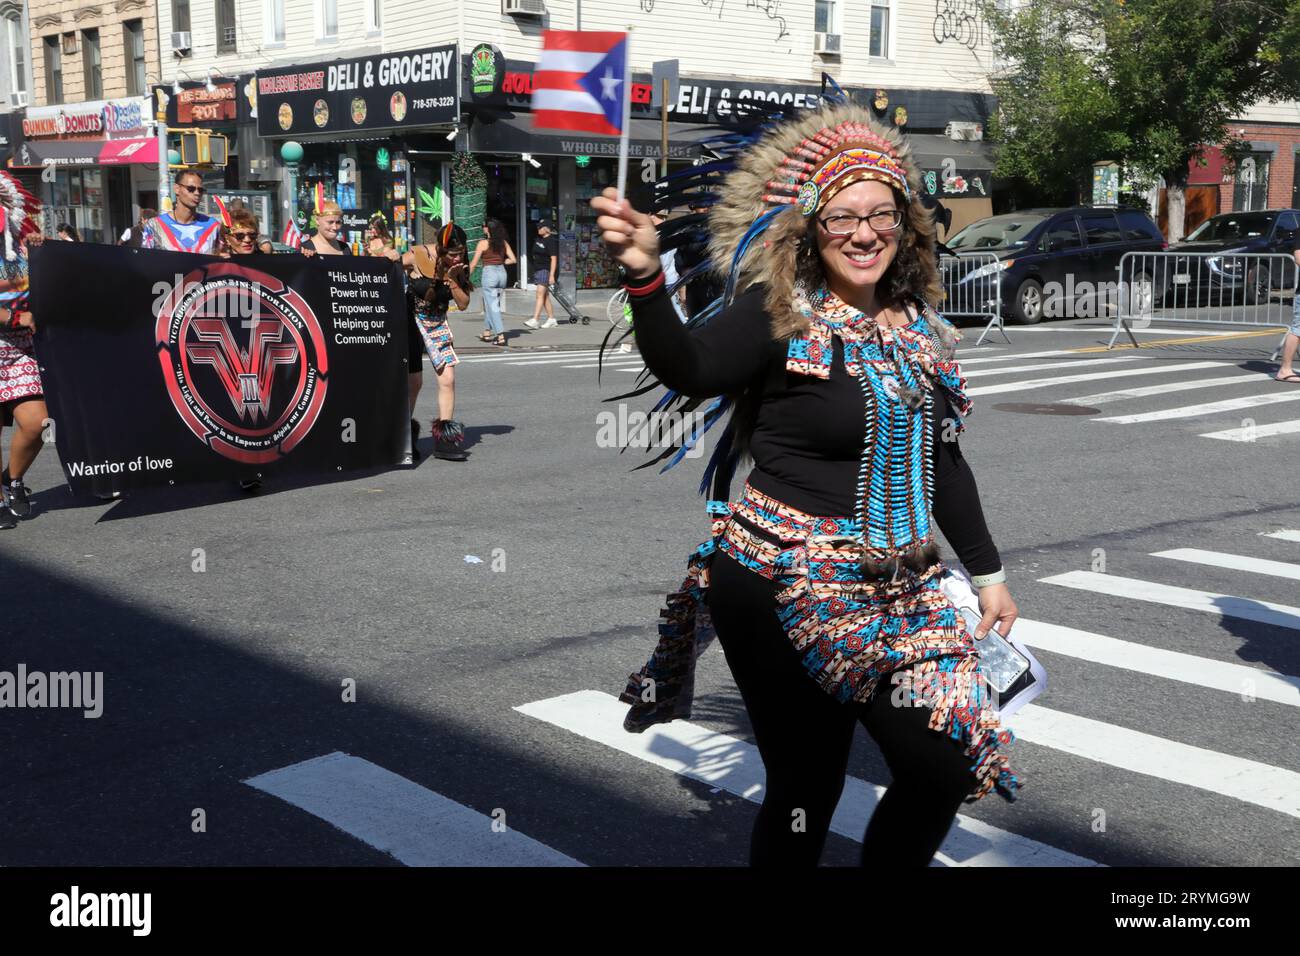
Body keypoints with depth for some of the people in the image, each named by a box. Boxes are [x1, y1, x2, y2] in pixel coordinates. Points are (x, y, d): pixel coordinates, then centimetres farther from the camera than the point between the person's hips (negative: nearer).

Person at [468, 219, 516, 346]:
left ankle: (501, 336, -12)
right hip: (502, 273, 6)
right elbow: (513, 260, 1)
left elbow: (474, 264, -6)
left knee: (493, 306, -3)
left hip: (489, 273, -6)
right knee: (488, 303, 22)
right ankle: (487, 333, 29)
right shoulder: (503, 243, 6)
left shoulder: (483, 243, -8)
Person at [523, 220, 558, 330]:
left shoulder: (551, 241, -14)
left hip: (546, 270, -9)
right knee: (544, 296, 11)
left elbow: (554, 259, -18)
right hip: (537, 269, 9)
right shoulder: (538, 238, 13)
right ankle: (552, 320, 17)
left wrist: (552, 275, -24)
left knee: (540, 294, -16)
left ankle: (534, 320, -24)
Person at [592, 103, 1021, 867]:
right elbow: (690, 370, -28)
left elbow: (942, 460, 17)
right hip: (785, 588, -6)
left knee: (947, 763, 7)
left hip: (896, 588, 6)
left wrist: (988, 571, 20)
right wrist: (646, 277, -44)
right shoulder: (782, 314, -9)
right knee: (807, 788, 0)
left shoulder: (918, 327, 9)